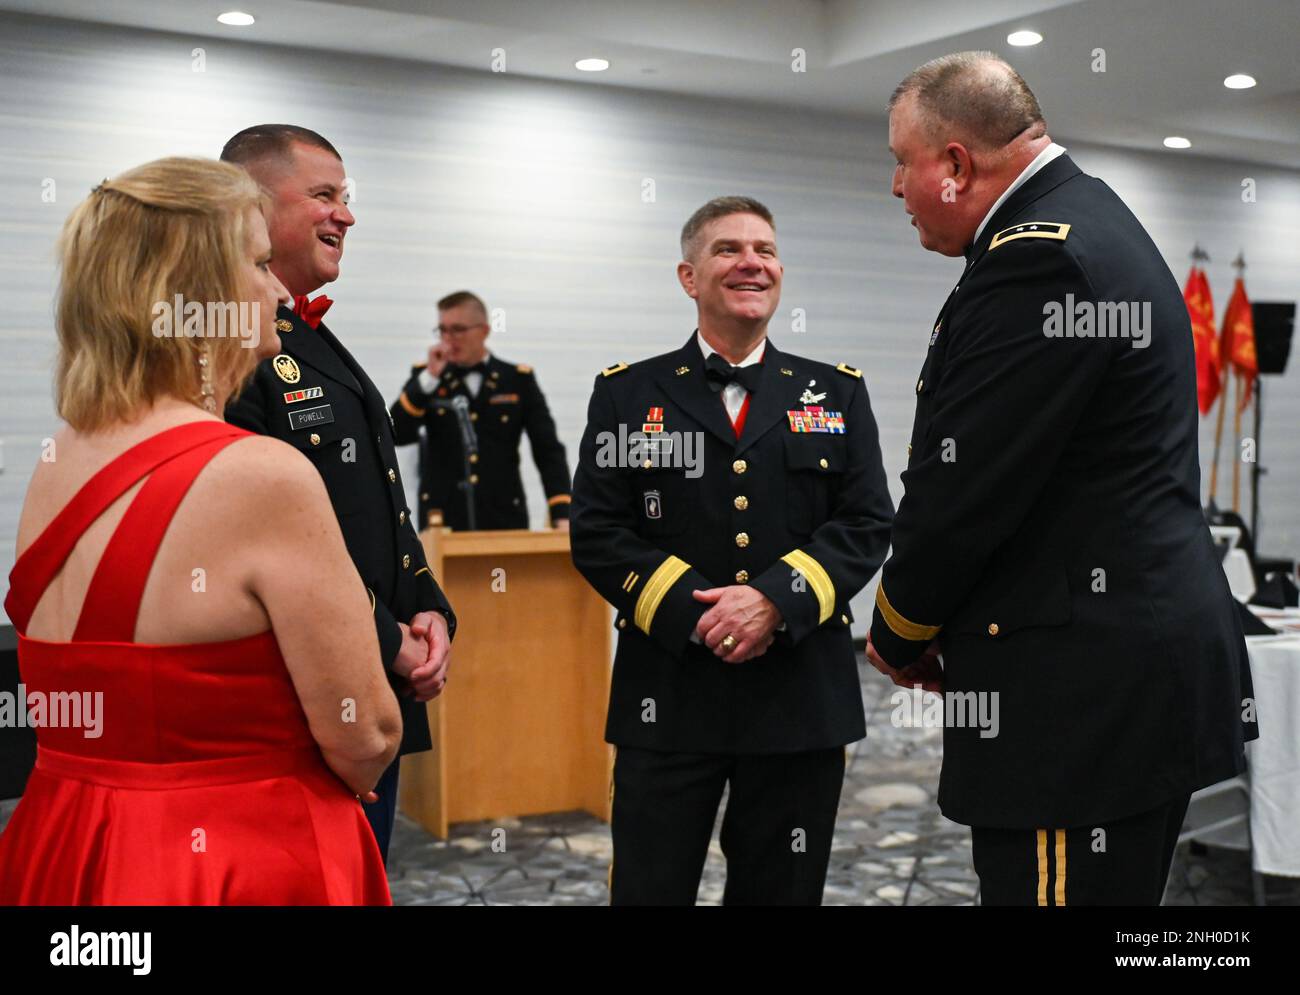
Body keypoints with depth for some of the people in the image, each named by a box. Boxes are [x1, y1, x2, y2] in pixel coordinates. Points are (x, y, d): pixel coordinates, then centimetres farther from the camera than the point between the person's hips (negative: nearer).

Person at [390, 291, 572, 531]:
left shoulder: (519, 379, 5)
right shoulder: (426, 378, 7)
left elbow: (548, 450, 3)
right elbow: (396, 435, -5)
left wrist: (561, 514, -8)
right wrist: (430, 377, -12)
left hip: (504, 518, 0)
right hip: (442, 520, 0)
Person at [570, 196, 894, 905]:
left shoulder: (837, 394, 10)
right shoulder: (628, 394, 5)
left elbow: (867, 525, 1)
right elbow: (597, 533, -1)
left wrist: (777, 598, -15)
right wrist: (695, 615, -14)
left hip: (802, 695, 2)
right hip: (668, 693, -1)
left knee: (781, 893, 12)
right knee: (649, 890, 3)